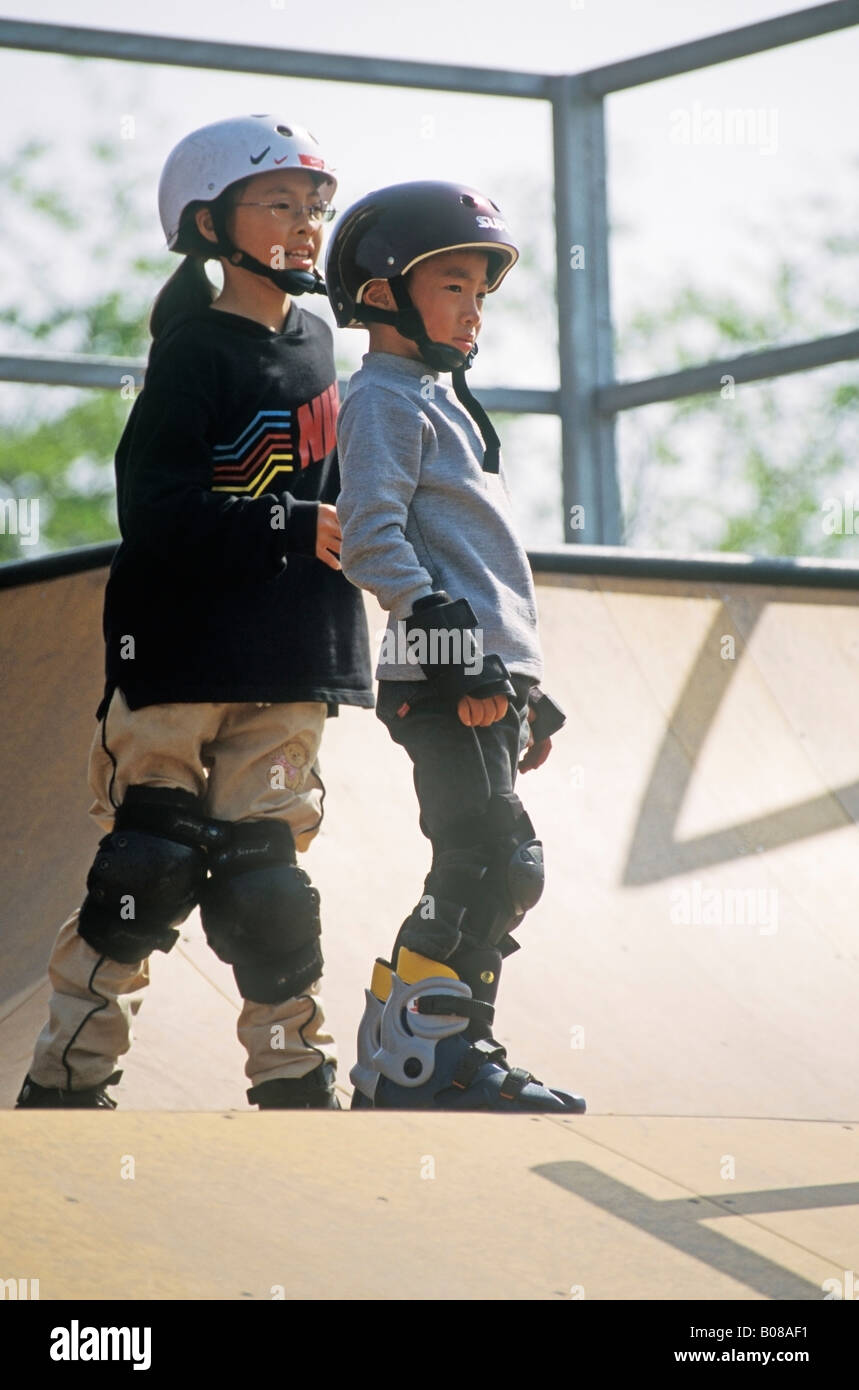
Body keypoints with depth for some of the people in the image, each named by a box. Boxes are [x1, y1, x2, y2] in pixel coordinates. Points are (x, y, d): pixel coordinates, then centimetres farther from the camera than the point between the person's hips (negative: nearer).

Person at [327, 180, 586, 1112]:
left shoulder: (442, 403, 26)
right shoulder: (384, 400, -3)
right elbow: (372, 538, -16)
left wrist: (526, 686, 27)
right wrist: (449, 635, -24)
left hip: (490, 674, 10)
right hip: (446, 674, -10)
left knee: (490, 871, 7)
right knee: (495, 862, -16)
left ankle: (450, 1048, 10)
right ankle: (412, 1055, -15)